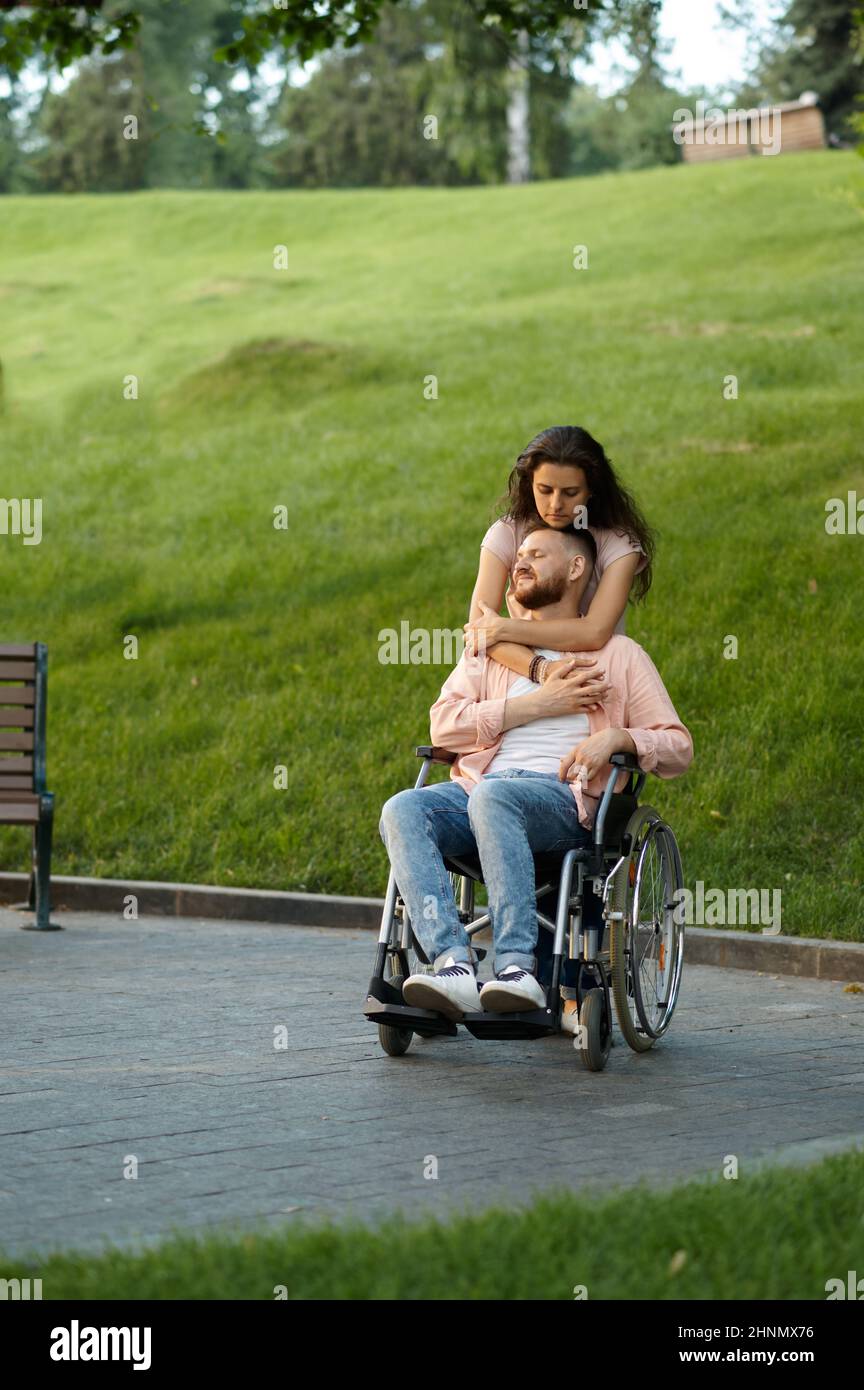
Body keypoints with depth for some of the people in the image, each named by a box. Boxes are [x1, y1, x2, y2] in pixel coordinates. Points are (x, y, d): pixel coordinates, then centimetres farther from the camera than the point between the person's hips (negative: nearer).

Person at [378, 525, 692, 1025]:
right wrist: (539, 705, 1)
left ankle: (518, 967, -45)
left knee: (494, 797, -39)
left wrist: (617, 736, -10)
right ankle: (454, 966, -44)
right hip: (478, 789, 4)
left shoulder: (618, 654, 19)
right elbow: (444, 725, 10)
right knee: (402, 810, -30)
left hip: (563, 797, -4)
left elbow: (678, 747, 11)